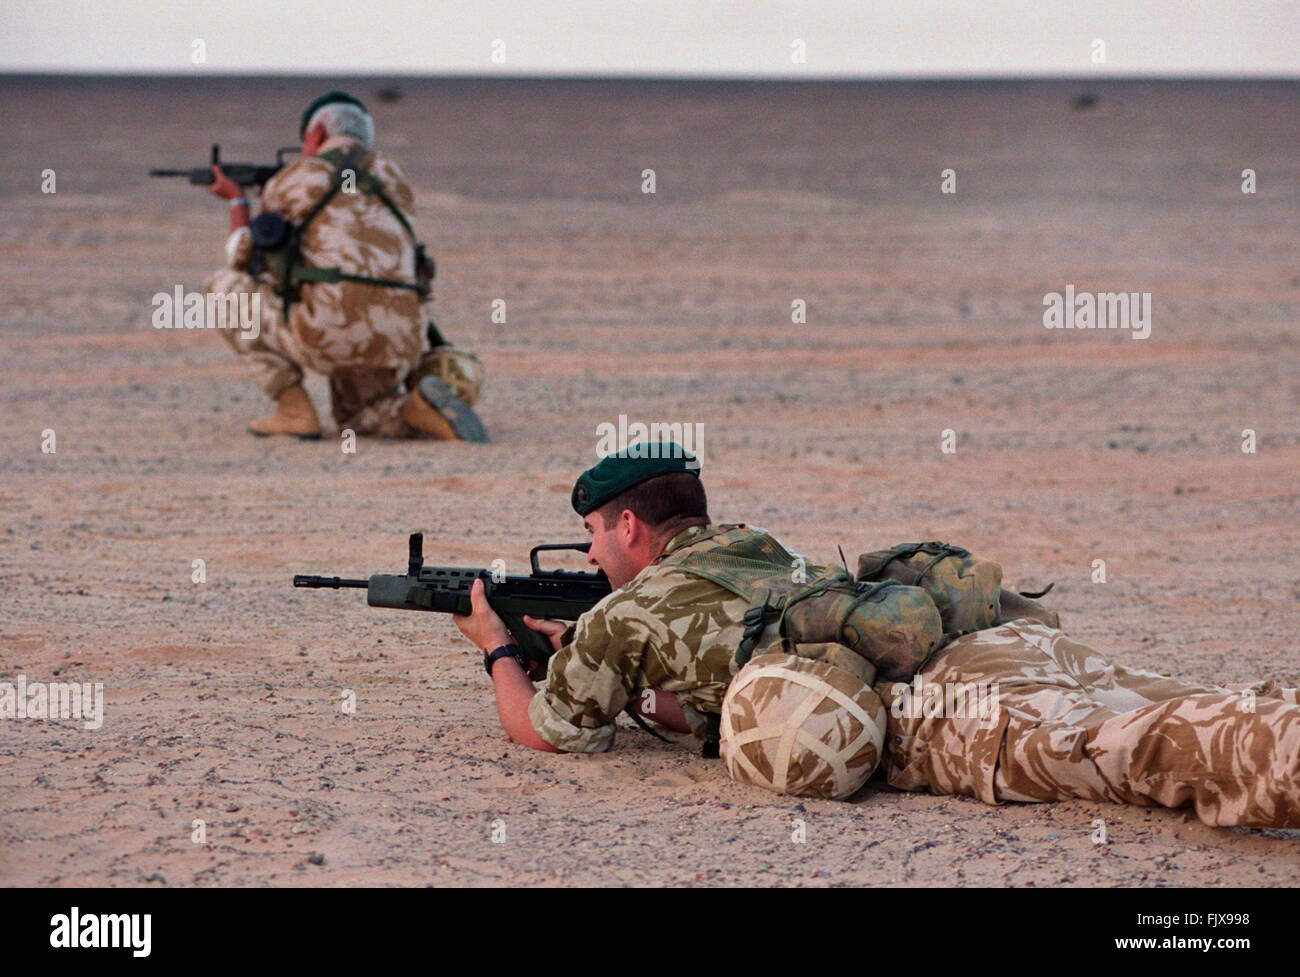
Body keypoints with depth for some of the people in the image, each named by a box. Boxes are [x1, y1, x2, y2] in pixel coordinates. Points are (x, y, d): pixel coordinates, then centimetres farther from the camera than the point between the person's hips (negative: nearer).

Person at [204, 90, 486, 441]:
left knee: (225, 286, 15)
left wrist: (237, 200, 42)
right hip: (400, 344, 5)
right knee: (357, 419, 33)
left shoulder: (291, 180, 9)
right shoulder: (393, 176, 20)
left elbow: (243, 261, 24)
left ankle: (293, 409, 6)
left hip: (328, 338, -5)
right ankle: (423, 409, -3)